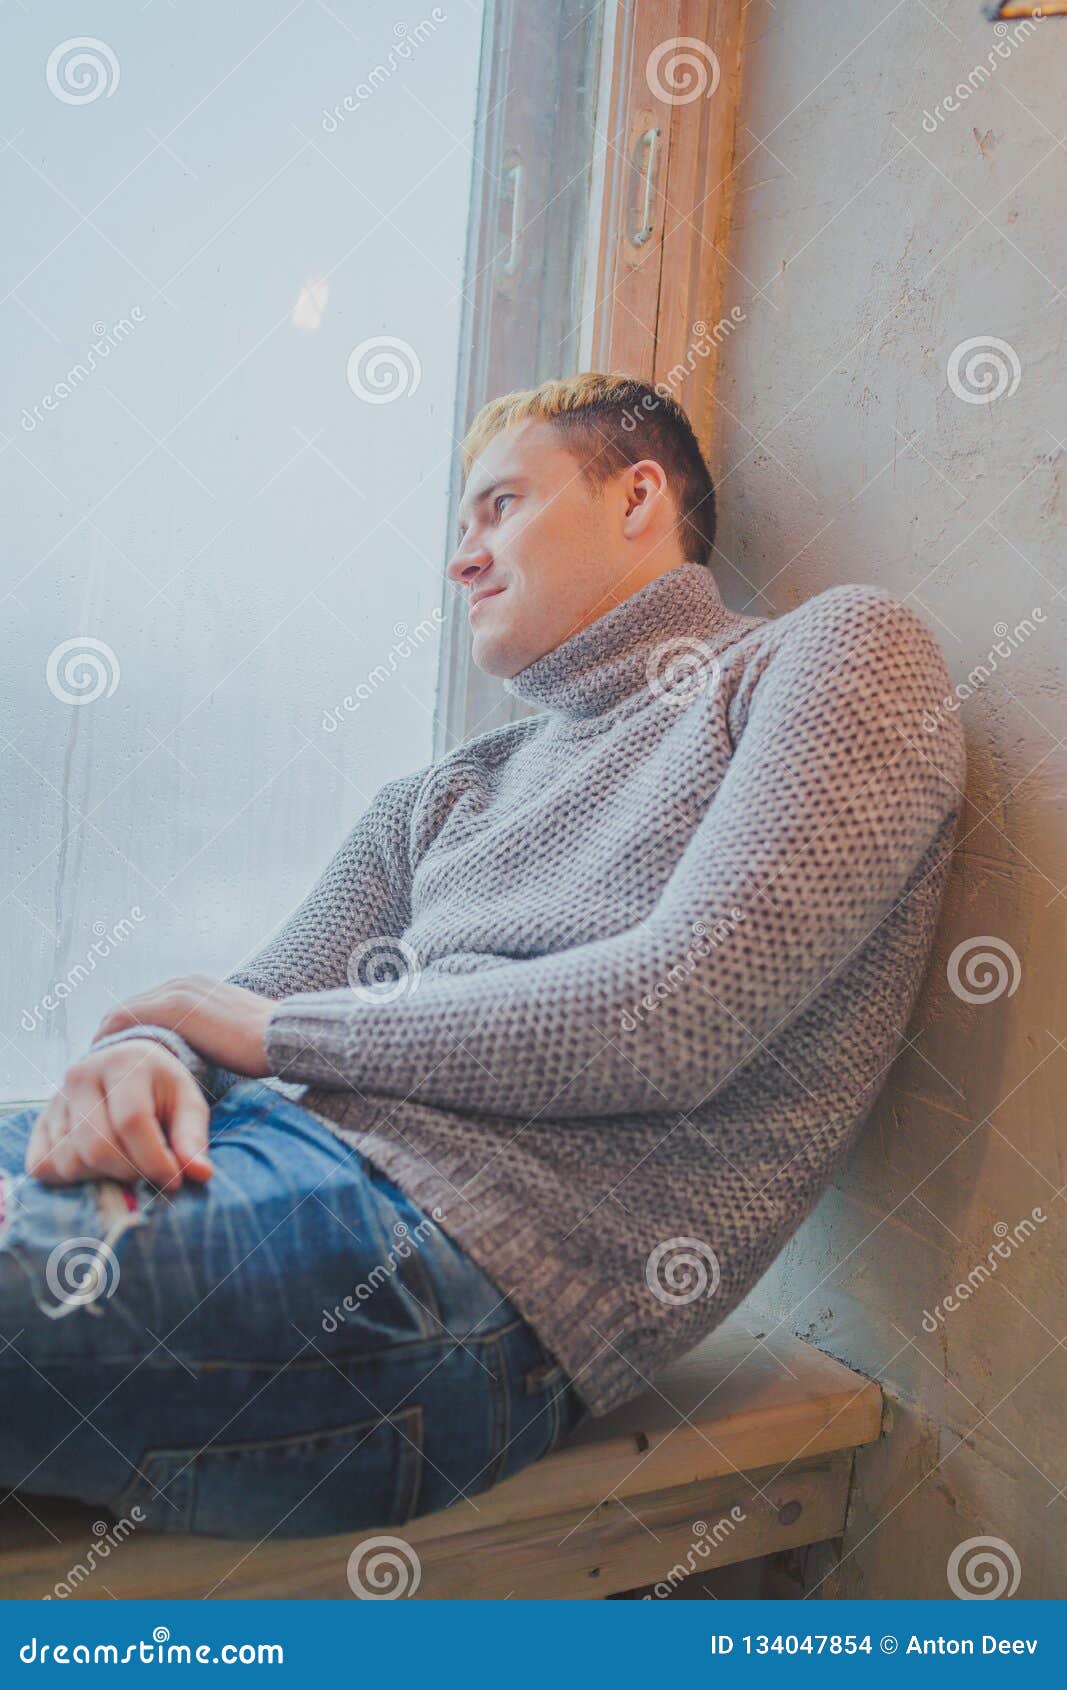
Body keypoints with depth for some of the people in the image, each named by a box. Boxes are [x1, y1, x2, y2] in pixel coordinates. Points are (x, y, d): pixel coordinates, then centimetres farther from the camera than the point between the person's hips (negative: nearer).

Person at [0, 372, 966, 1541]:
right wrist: (147, 1058, -7)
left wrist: (280, 1028, -1)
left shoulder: (838, 649, 5)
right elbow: (242, 1007, 20)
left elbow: (680, 1022, -11)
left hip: (464, 1263, -7)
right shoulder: (440, 798, 26)